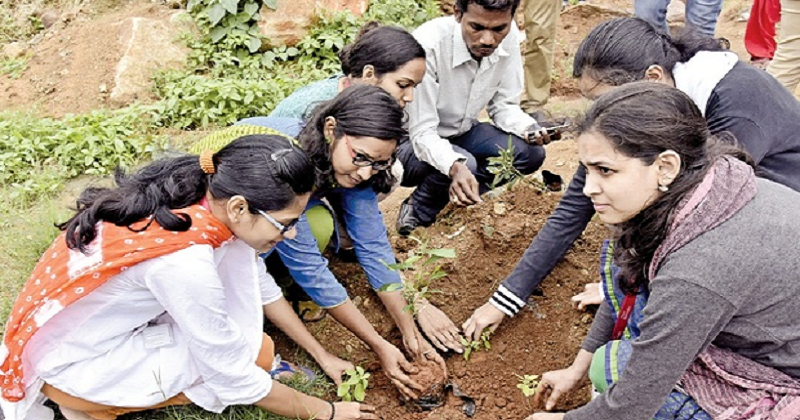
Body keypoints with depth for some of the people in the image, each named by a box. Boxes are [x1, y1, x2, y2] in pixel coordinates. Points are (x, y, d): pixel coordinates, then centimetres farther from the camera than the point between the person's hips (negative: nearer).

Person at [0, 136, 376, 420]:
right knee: (258, 353, -10)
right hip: (72, 363, -7)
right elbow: (235, 378, -22)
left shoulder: (202, 193, -13)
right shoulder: (185, 263, -35)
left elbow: (259, 283, 3)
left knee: (237, 257, 0)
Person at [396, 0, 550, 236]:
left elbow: (503, 105, -4)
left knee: (531, 153, -14)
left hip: (461, 132, 6)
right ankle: (417, 212, -4)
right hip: (412, 142, -6)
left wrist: (528, 128, -25)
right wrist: (455, 167, -49)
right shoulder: (428, 46, -32)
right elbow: (421, 133, -30)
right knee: (463, 164, -34)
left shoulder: (508, 37, -14)